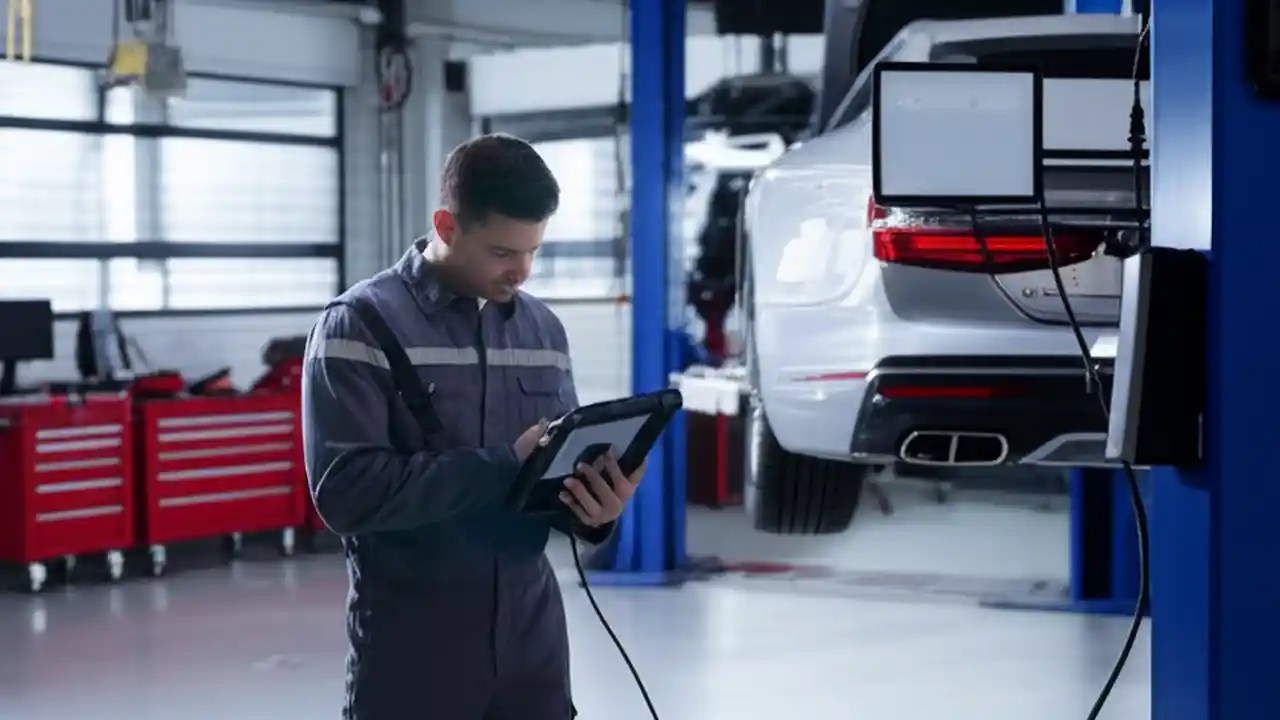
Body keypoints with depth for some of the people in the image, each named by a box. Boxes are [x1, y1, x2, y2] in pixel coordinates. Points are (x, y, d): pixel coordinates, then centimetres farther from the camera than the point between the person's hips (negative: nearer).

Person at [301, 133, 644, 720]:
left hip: (532, 645, 5)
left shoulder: (543, 329, 10)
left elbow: (560, 471, 12)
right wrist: (506, 463, -22)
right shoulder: (361, 324, -8)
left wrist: (594, 510, -12)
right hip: (412, 655, -5)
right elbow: (348, 491, -18)